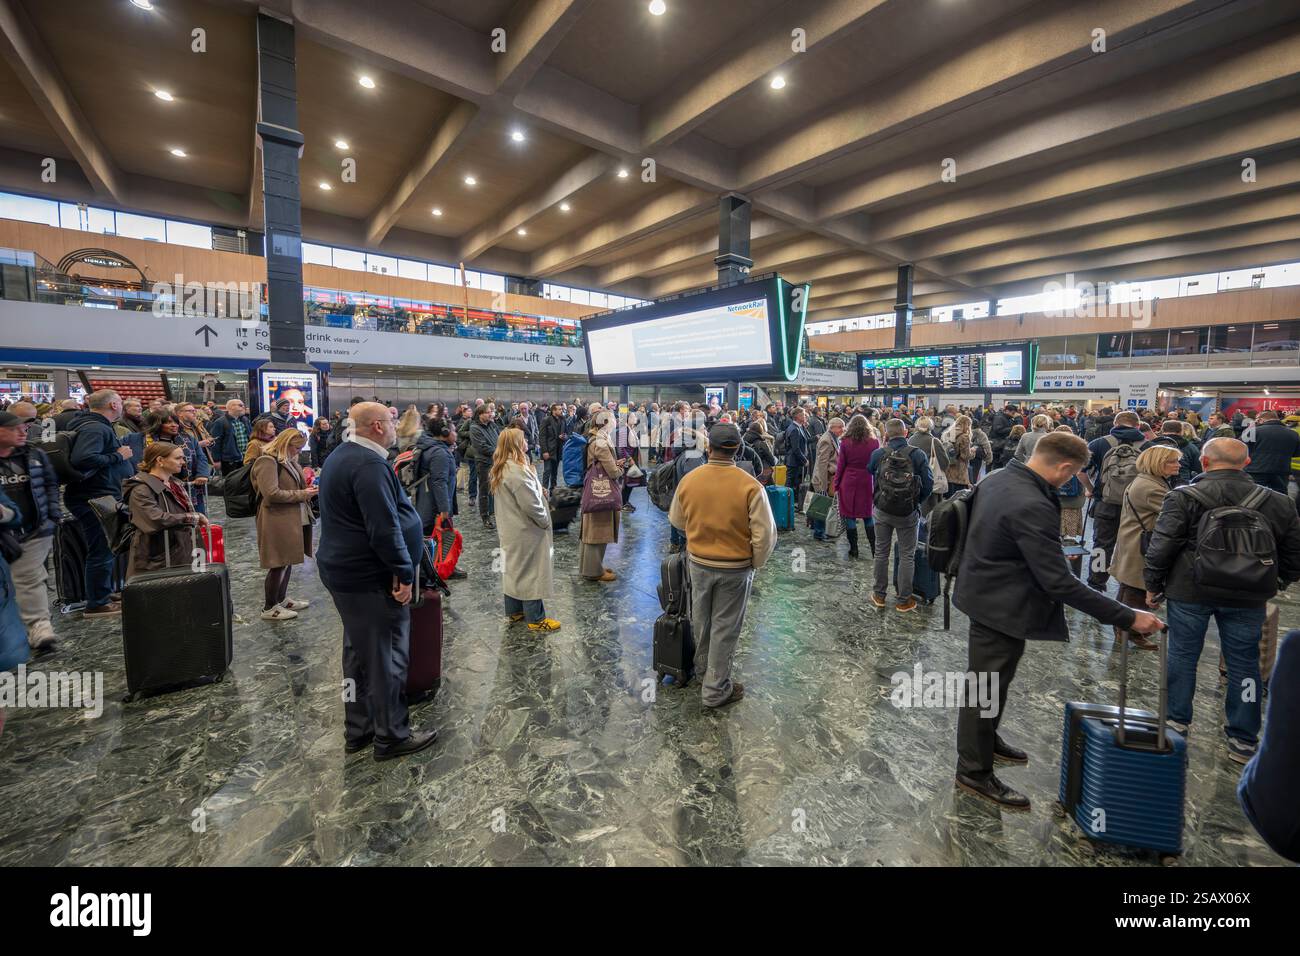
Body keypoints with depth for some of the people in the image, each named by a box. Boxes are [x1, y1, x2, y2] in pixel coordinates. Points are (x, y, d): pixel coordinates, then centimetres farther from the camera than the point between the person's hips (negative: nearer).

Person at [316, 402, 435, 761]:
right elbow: (384, 528, -26)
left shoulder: (343, 455, 13)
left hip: (345, 570, 11)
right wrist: (405, 573, -19)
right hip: (371, 577, -11)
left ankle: (359, 731, 32)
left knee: (359, 651, 19)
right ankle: (391, 736, 16)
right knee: (386, 655, 2)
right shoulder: (369, 465, -21)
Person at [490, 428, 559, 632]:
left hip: (509, 529, 10)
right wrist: (545, 521, -11)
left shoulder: (500, 469, 6)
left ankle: (515, 611, 31)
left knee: (513, 568, 18)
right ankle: (535, 618, 12)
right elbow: (531, 504, -26)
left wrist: (540, 492, 10)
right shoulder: (517, 470, -27)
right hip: (526, 531, -10)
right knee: (531, 571, 1)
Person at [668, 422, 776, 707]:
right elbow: (765, 535, -17)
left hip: (698, 563, 3)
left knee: (701, 621, 23)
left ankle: (702, 670, 45)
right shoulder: (750, 486, -20)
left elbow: (676, 520, 5)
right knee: (725, 628, 12)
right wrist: (755, 563, 0)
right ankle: (715, 690, 25)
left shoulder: (688, 479, -10)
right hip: (736, 568, -3)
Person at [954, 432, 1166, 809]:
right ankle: (974, 770, 20)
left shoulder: (996, 479, 0)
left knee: (991, 679, 25)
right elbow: (1059, 582, -27)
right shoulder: (1032, 507, -30)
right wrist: (1127, 617, -19)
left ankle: (987, 739, 45)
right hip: (1001, 606, -10)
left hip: (986, 591, 10)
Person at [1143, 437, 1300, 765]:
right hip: (1248, 598, 3)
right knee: (1244, 664, 13)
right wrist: (1272, 587, 24)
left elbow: (1161, 547, -12)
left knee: (1182, 656, 11)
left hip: (1189, 592, -3)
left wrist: (1153, 585, 0)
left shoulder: (1183, 497, -10)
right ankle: (1243, 740, 22)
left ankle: (1176, 722, 22)